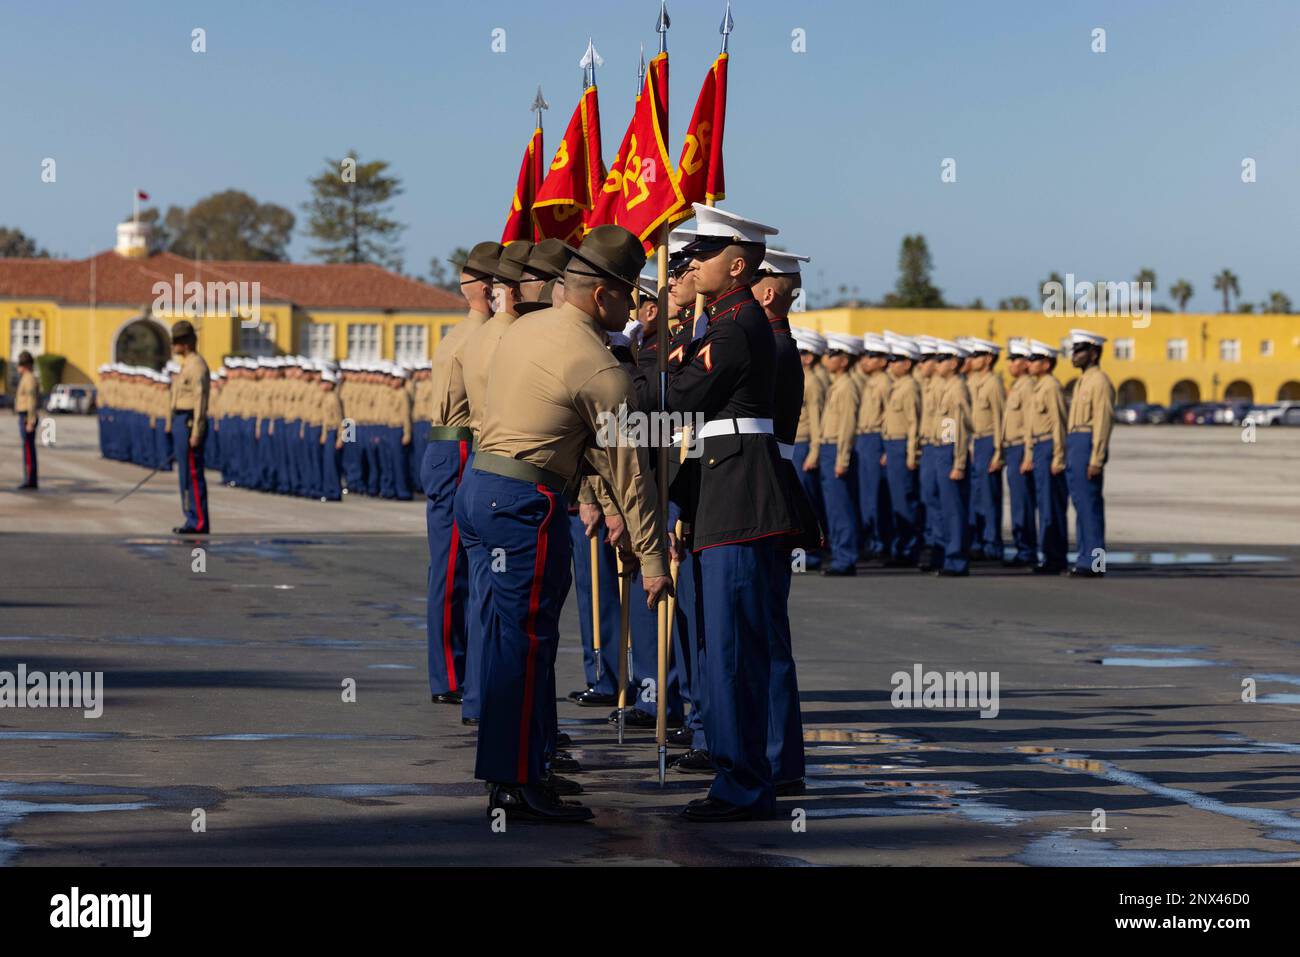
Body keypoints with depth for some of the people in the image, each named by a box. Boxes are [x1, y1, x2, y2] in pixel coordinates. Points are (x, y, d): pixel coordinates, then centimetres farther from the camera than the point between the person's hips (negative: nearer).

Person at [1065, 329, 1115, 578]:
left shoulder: (1099, 381, -12)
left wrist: (1096, 460, -21)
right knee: (1080, 502, 11)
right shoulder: (1083, 381, 18)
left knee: (1089, 504, -9)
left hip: (1087, 446, -10)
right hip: (1075, 446, 10)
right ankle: (1086, 559, 14)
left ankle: (1094, 563, -7)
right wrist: (1069, 454, 18)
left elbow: (1103, 422, -17)